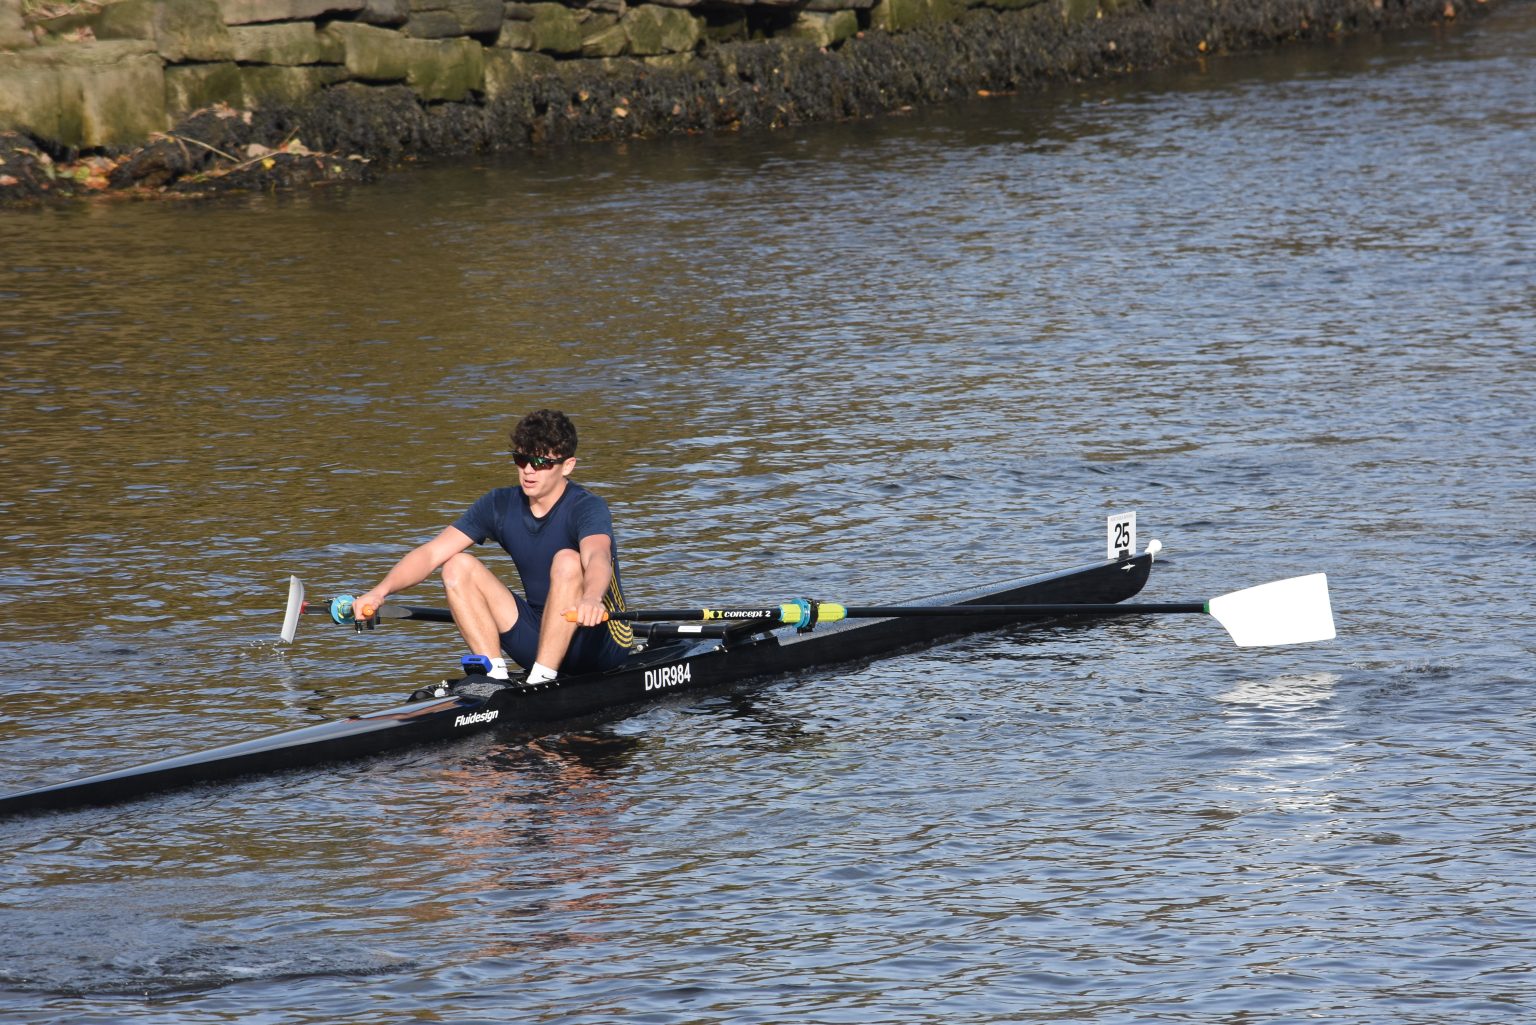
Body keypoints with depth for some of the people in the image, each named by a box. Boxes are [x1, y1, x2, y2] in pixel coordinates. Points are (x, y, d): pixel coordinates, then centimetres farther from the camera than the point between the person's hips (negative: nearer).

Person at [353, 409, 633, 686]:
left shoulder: (586, 507, -17)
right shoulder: (501, 505, 0)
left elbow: (597, 558, -40)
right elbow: (431, 554, -8)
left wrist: (591, 598, -64)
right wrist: (380, 591, -26)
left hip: (601, 642, -5)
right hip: (539, 638, 5)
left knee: (568, 561, -32)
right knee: (459, 566, -9)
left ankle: (542, 679, -33)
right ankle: (494, 675, -21)